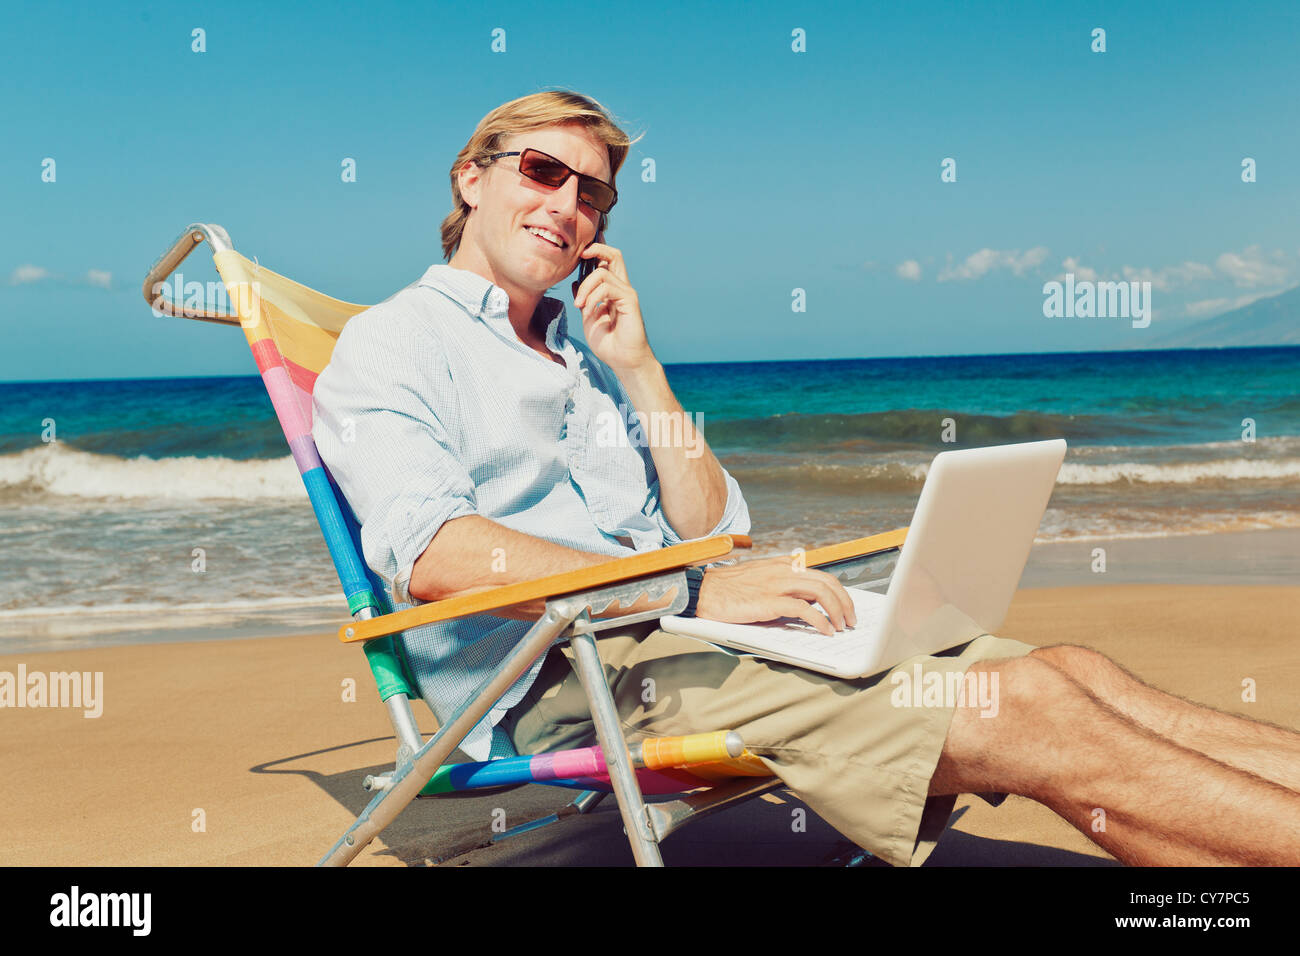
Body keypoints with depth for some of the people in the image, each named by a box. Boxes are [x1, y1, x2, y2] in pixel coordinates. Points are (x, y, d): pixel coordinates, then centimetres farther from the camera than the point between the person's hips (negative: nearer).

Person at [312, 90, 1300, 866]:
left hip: (670, 626, 7)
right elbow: (429, 553, -17)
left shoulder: (584, 360, 26)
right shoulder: (389, 346, 3)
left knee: (1066, 673, -10)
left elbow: (713, 531, 18)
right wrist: (693, 591, -23)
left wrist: (638, 366, 9)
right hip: (564, 671, -7)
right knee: (1011, 714, -22)